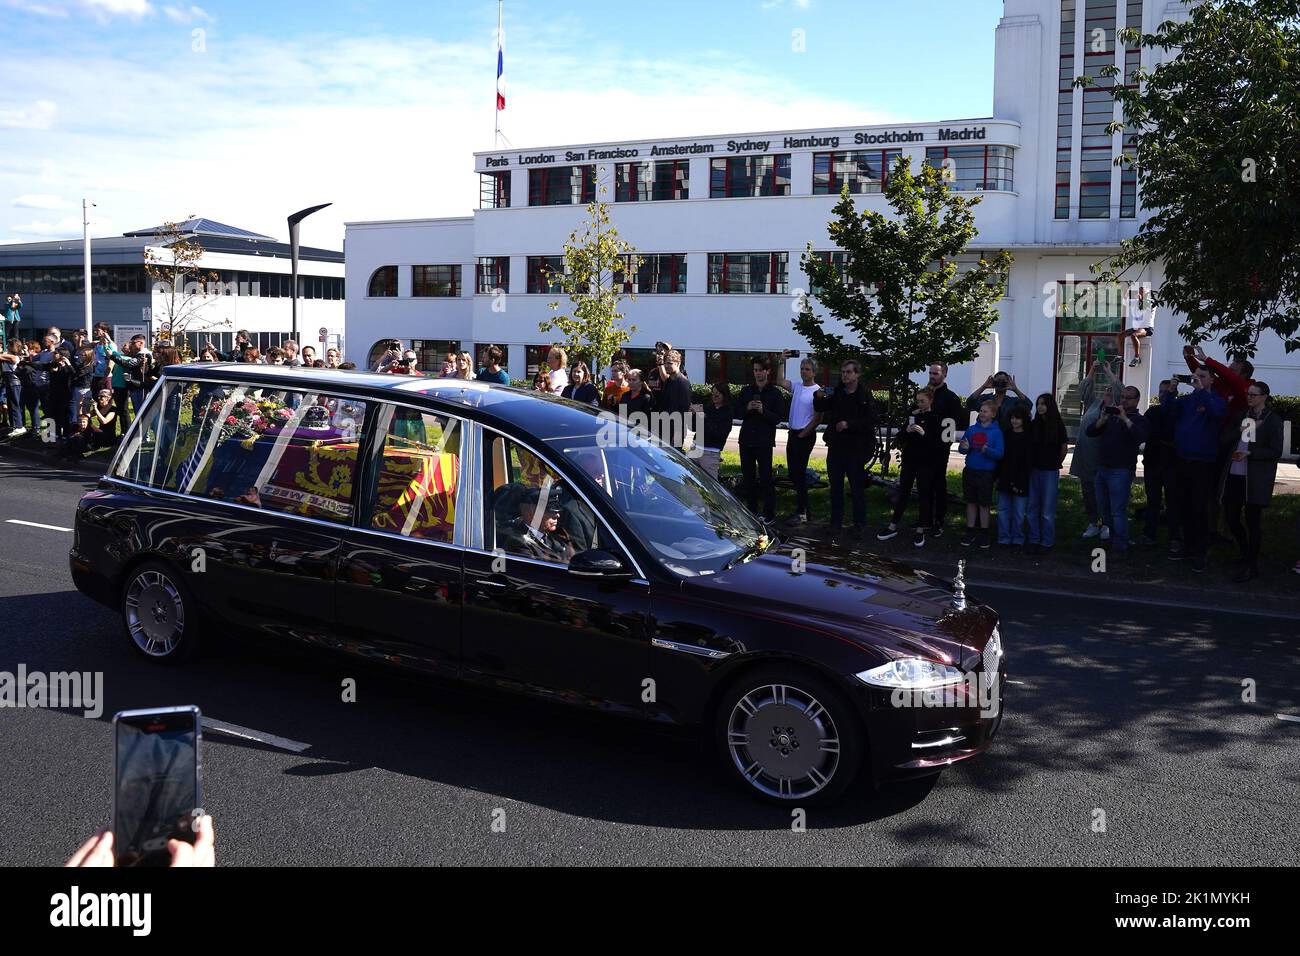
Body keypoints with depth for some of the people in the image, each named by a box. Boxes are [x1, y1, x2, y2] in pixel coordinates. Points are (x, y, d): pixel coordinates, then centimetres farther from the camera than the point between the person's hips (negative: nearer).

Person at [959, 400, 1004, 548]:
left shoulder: (996, 432, -6)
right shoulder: (971, 429, 4)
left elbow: (1000, 454, -11)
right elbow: (961, 449, 6)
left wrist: (988, 450, -30)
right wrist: (964, 447, -17)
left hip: (986, 473, -3)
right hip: (970, 471, 3)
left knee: (984, 504, 6)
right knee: (971, 503, 10)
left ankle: (984, 534, 17)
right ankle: (970, 533, 18)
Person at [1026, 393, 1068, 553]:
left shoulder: (1058, 425, -3)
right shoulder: (1033, 425, 5)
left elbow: (1064, 448, 6)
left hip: (1050, 471, -3)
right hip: (1034, 469, 4)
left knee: (1047, 510, -1)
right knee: (1031, 507, 5)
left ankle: (1047, 542, 6)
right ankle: (1033, 540, 13)